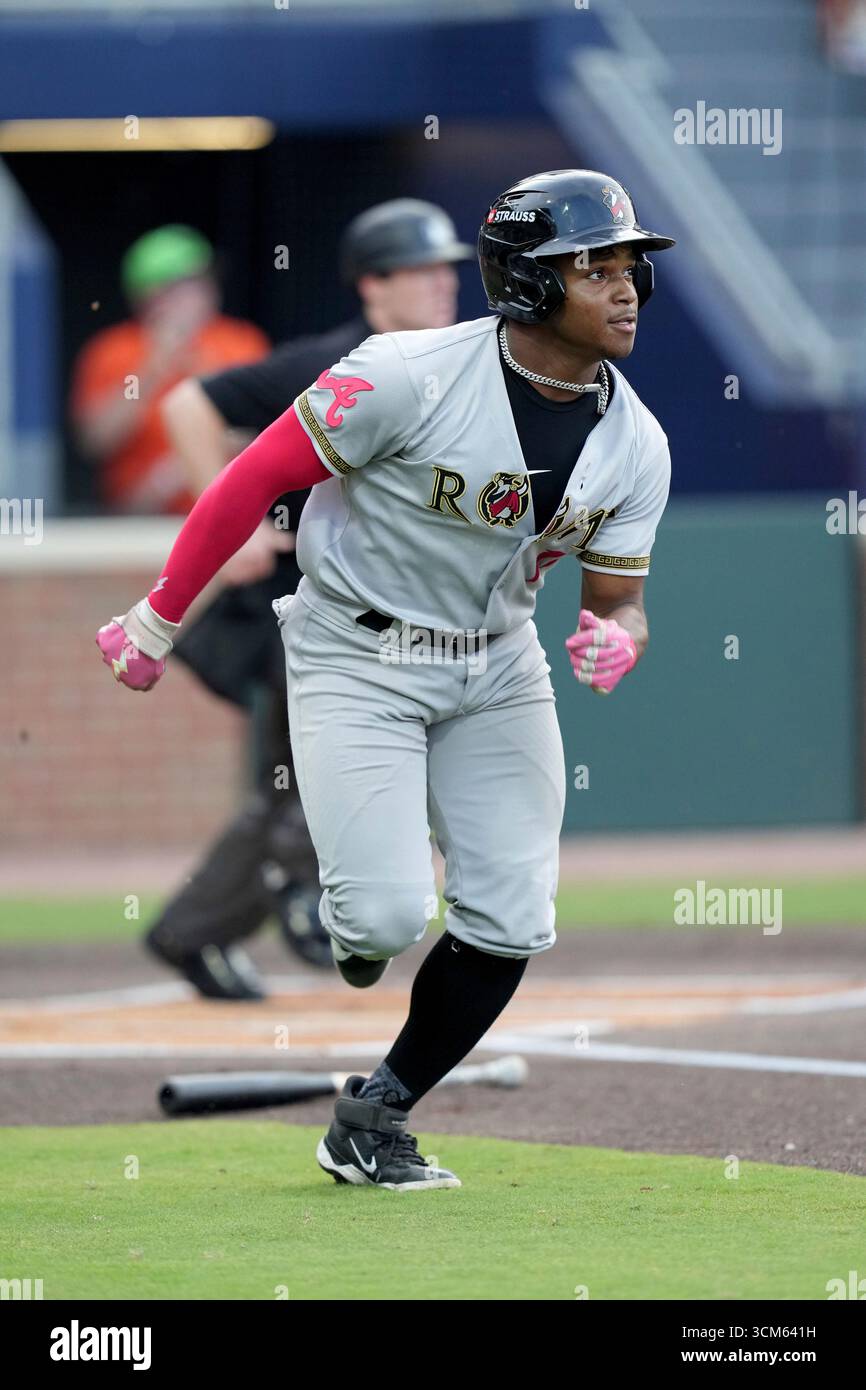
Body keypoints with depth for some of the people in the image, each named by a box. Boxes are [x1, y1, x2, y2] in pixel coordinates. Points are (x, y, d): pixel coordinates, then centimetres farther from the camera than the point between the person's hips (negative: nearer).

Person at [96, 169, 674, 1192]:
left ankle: (372, 1123, 15)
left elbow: (619, 599, 5)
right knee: (390, 913, -18)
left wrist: (616, 641, -22)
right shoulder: (413, 379, -23)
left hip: (497, 666, 5)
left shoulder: (636, 445, -6)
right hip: (356, 656, -5)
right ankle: (348, 918, 22)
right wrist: (157, 623, -9)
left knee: (510, 922, -3)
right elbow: (255, 479, -15)